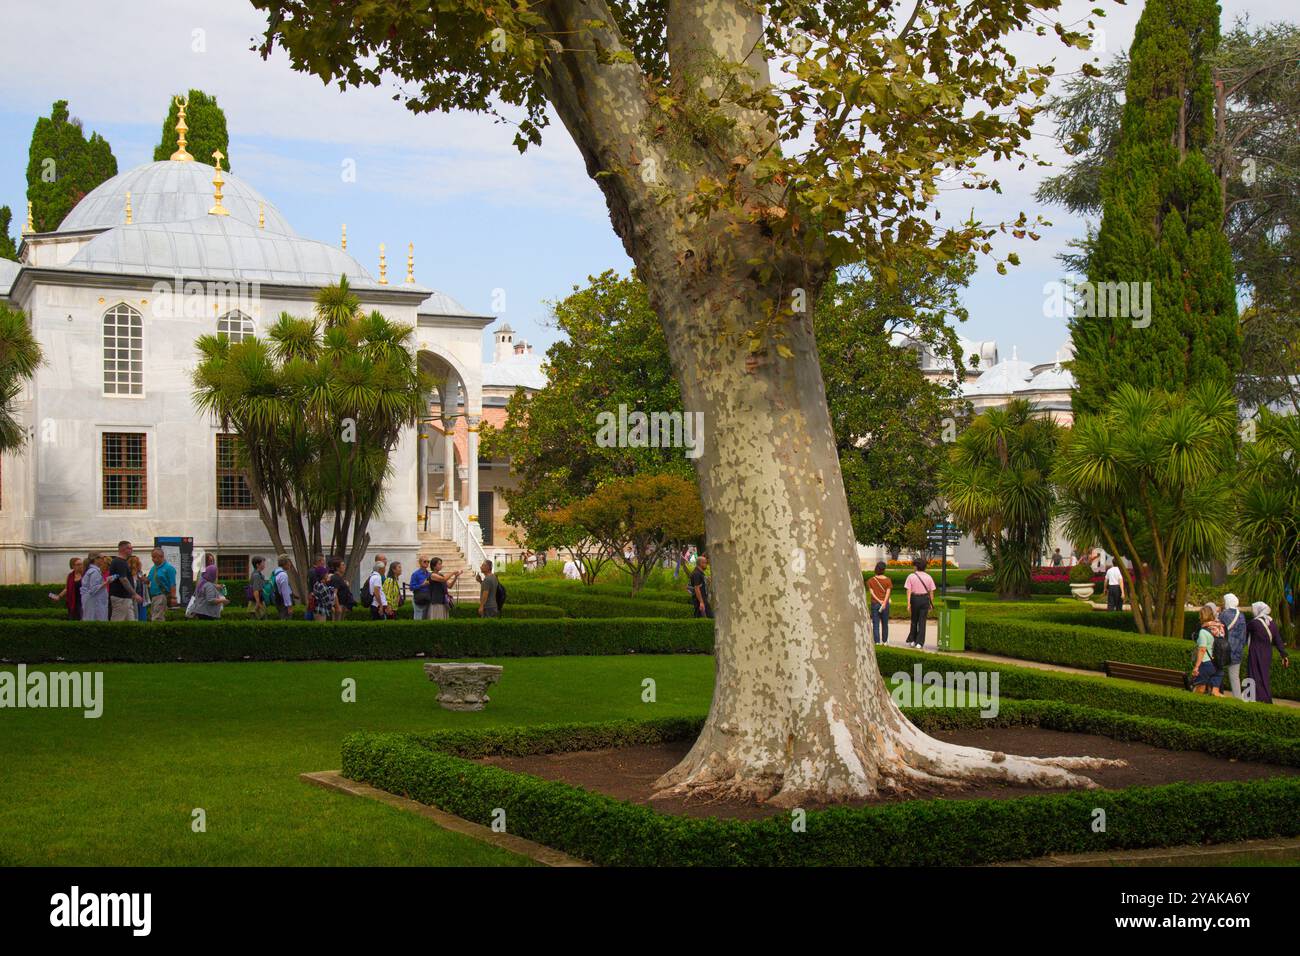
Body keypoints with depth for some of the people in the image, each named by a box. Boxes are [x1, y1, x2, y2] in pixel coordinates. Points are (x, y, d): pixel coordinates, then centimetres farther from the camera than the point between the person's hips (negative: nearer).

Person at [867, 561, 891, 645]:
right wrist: (884, 603, -18)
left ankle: (877, 641, -6)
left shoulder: (871, 581, 0)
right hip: (885, 604, 1)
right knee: (885, 623, 14)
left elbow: (871, 592, -8)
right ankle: (884, 640, 23)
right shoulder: (888, 580, -1)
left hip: (875, 604, -1)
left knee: (875, 624, 1)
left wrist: (879, 601, -13)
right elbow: (888, 592, -11)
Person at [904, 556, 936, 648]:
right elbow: (931, 592, 1)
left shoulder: (911, 576, -4)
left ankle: (912, 640, 22)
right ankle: (919, 642, -2)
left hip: (914, 599, -1)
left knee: (914, 620, 16)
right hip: (925, 599, 1)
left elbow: (908, 591, -10)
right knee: (922, 621, 3)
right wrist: (931, 604, 9)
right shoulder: (928, 577, 1)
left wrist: (908, 604, -11)